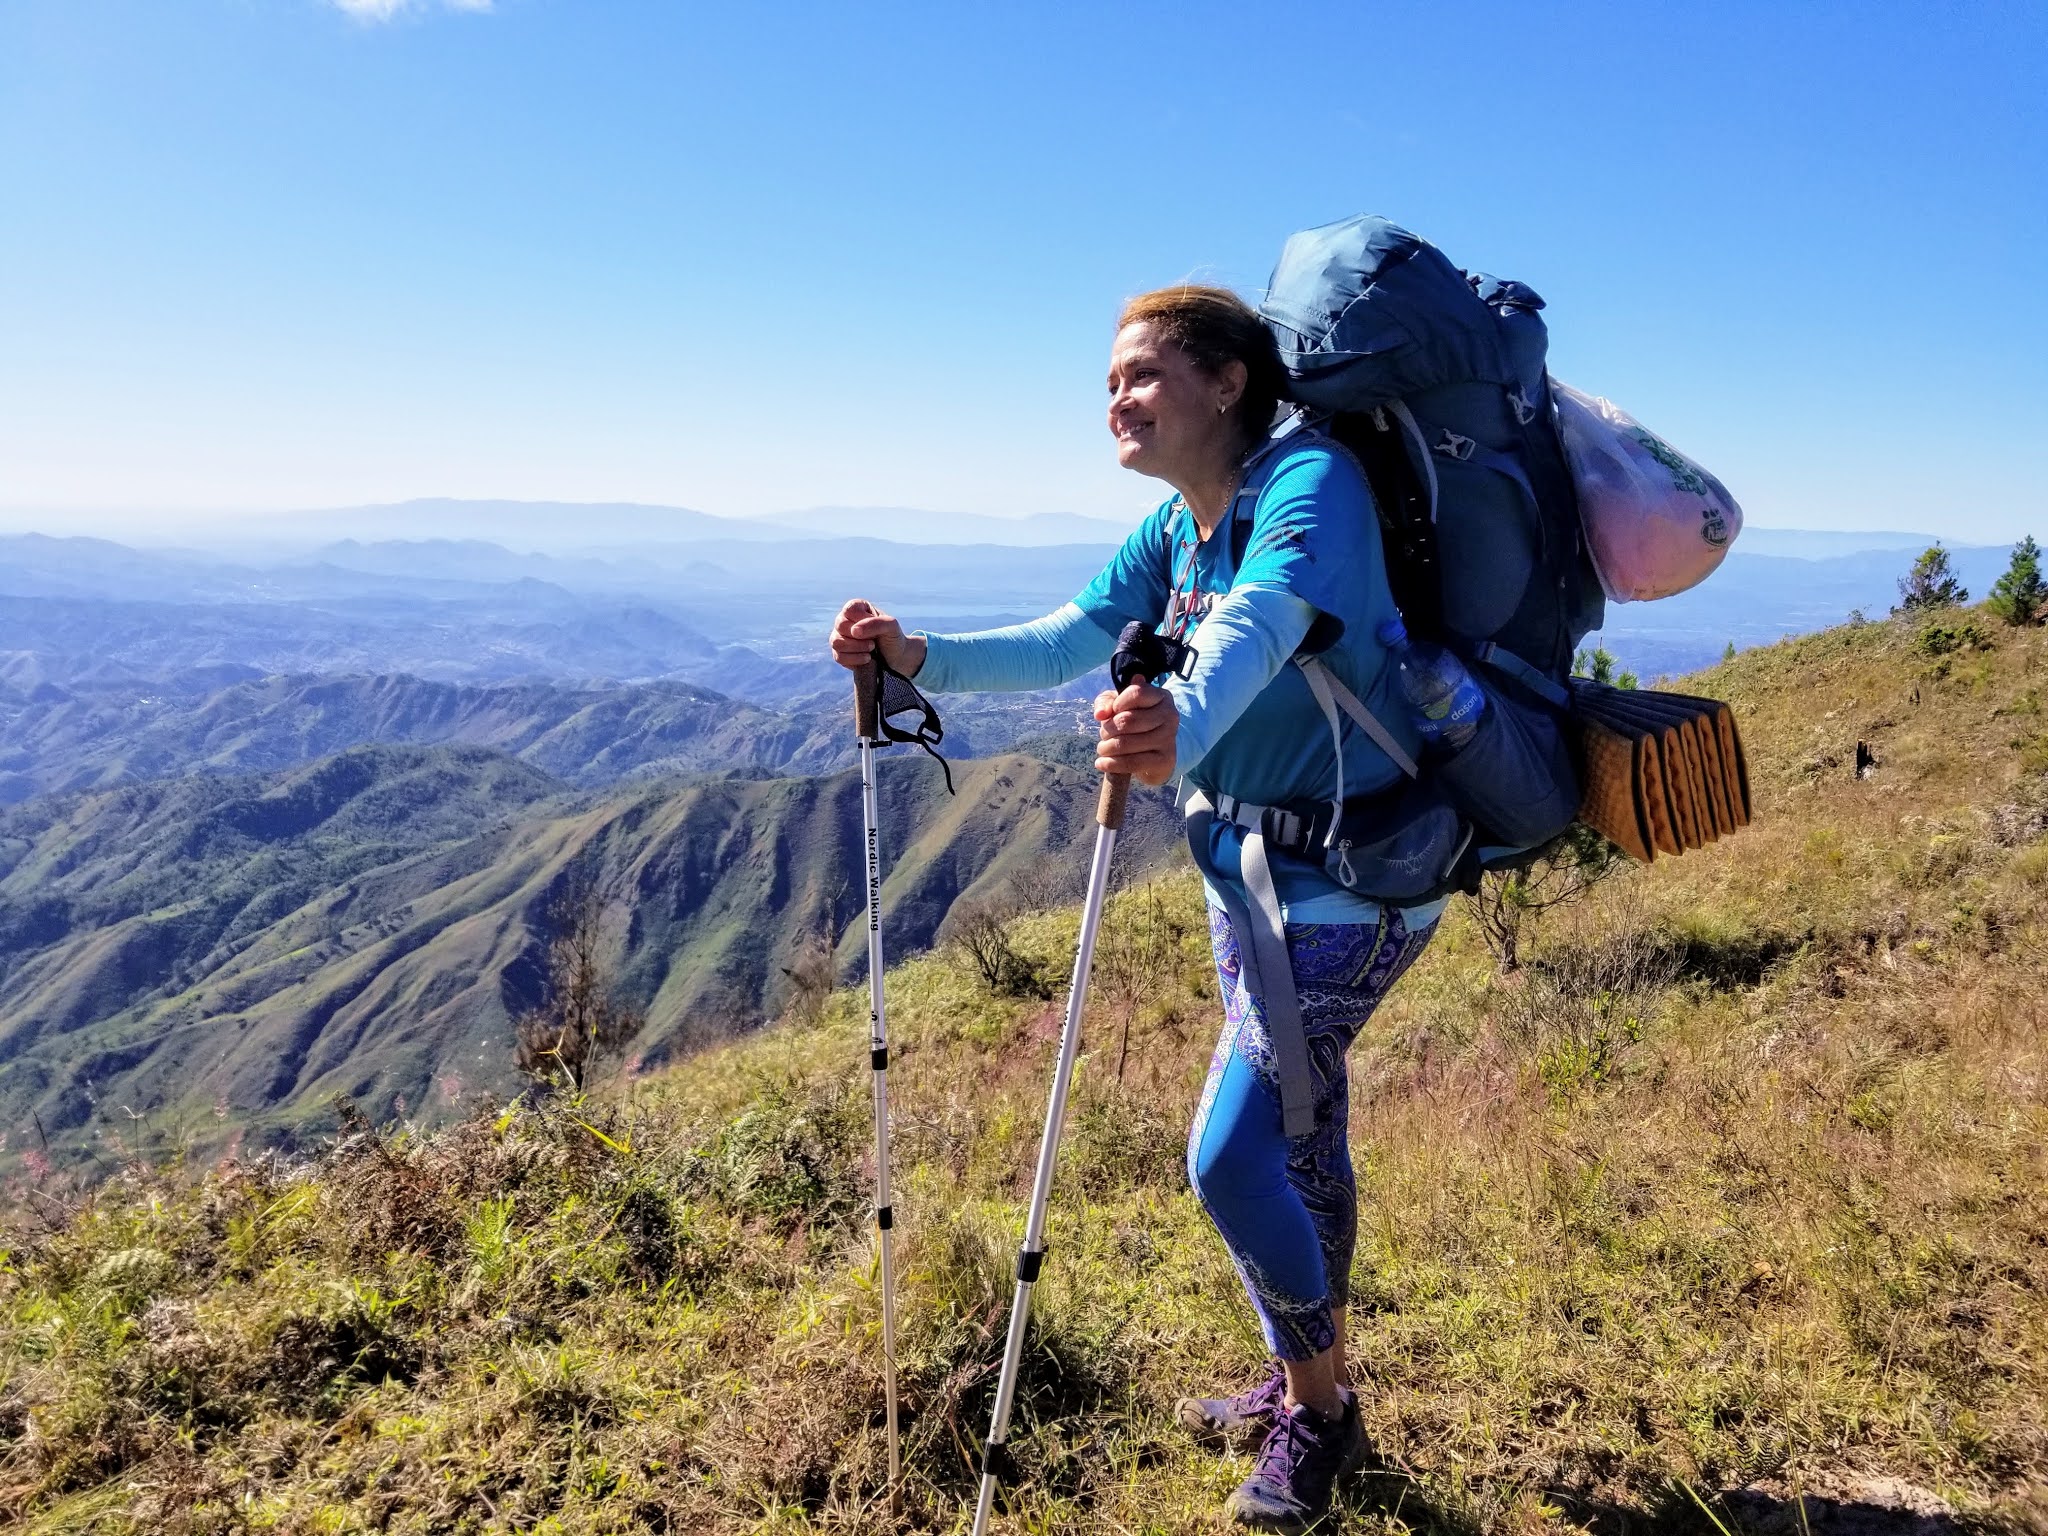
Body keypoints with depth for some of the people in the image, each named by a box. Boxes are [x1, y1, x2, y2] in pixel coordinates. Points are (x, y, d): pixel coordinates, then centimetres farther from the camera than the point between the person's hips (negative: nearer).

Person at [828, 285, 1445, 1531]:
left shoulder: (1310, 480, -21)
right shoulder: (1175, 532, 5)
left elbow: (1259, 626, -41)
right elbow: (1068, 641, -5)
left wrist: (1184, 726, -60)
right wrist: (920, 657, -19)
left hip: (1355, 881, -8)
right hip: (1248, 867, 9)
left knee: (1229, 1155, -7)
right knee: (1295, 1143, 19)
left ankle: (1316, 1411, 18)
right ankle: (1312, 1387, 39)